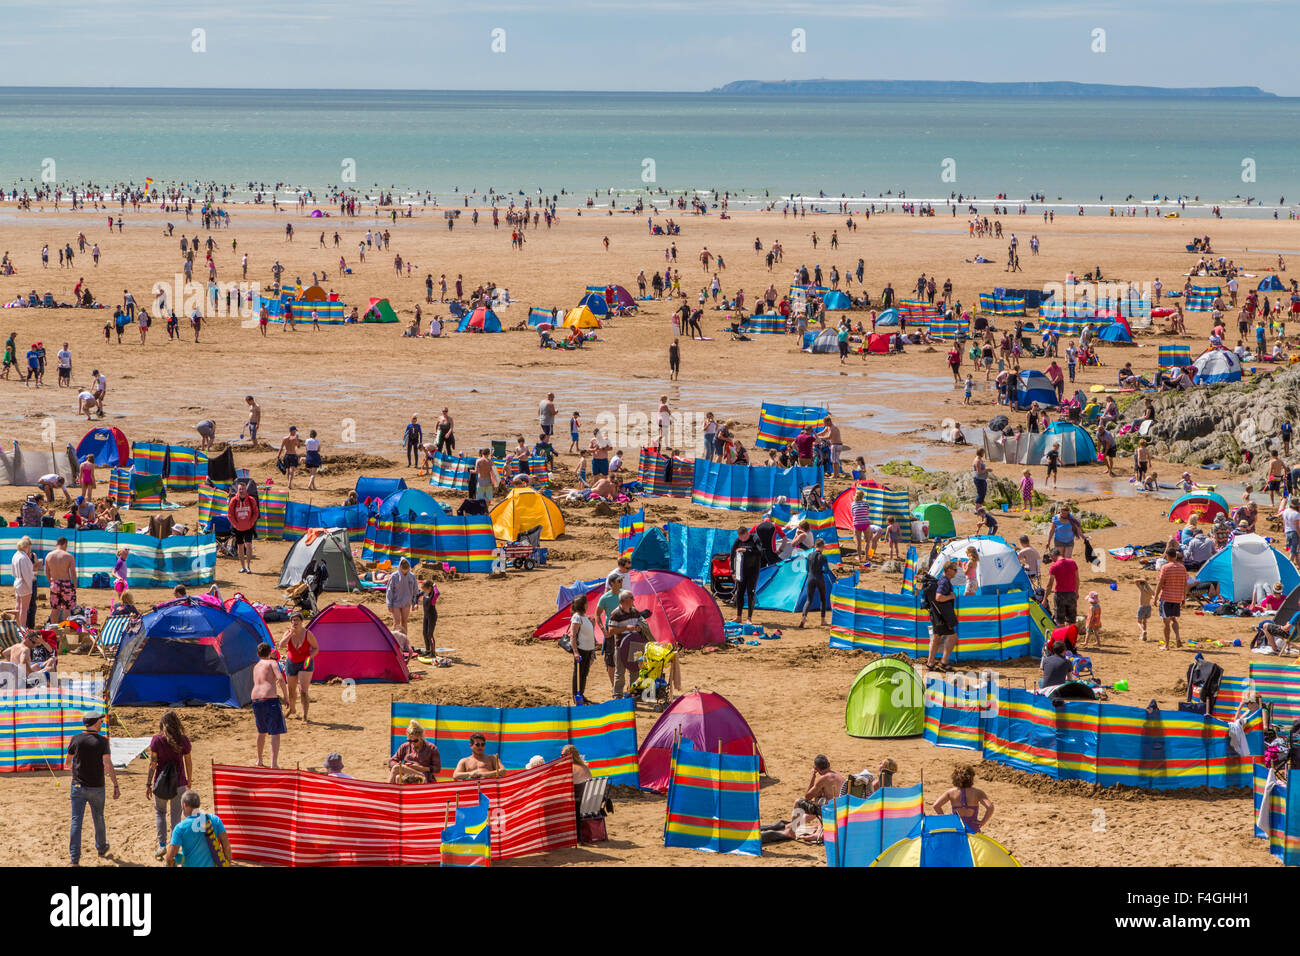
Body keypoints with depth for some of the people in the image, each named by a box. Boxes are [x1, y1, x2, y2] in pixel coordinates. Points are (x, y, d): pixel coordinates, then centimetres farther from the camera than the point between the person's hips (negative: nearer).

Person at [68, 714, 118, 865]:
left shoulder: (76, 739, -4)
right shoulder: (101, 741, -9)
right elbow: (108, 764, -14)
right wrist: (116, 786, -12)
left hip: (78, 786, 1)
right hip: (96, 787, -1)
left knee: (76, 821, 0)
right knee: (98, 819, 19)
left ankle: (74, 857, -8)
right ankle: (101, 848, 38)